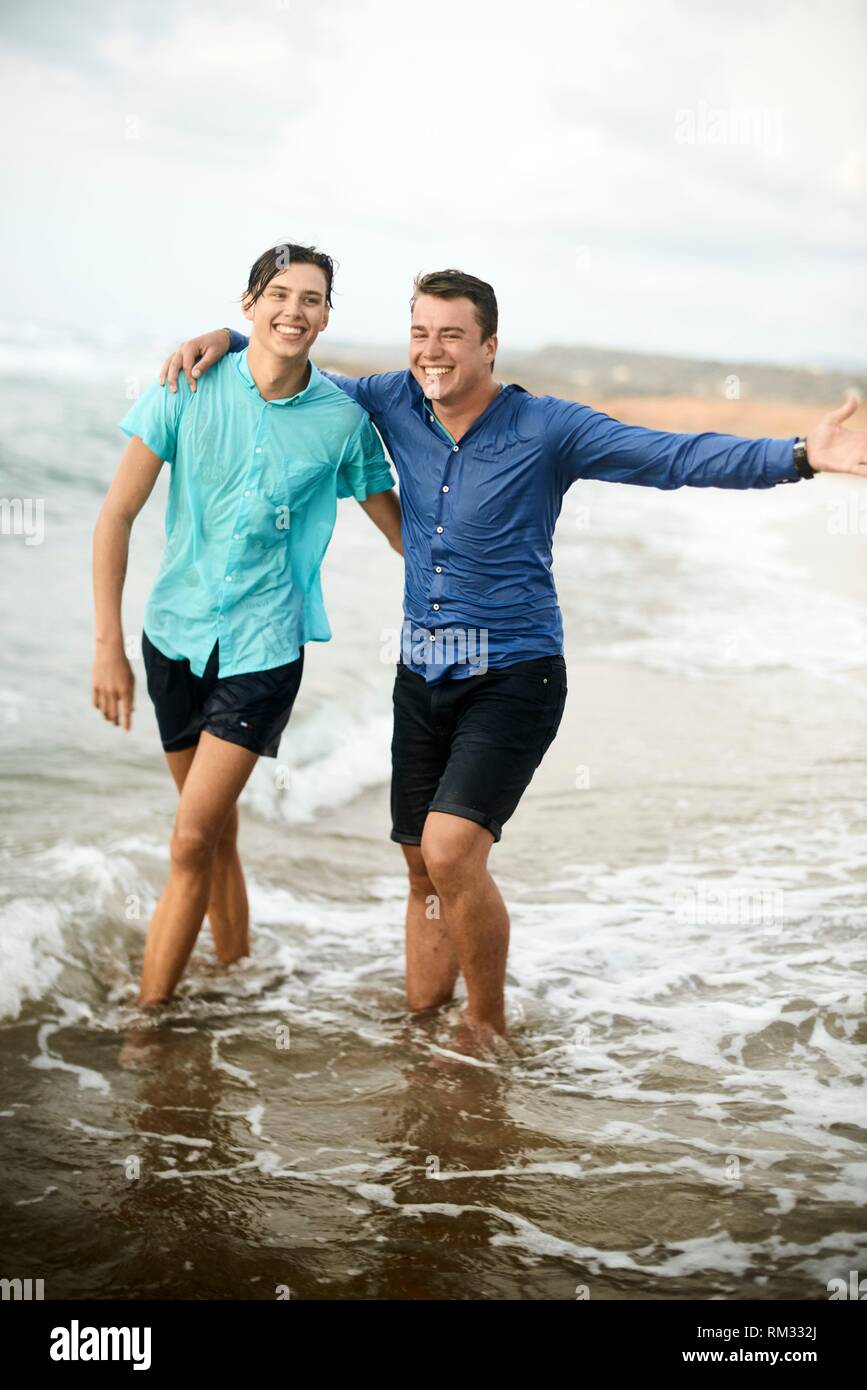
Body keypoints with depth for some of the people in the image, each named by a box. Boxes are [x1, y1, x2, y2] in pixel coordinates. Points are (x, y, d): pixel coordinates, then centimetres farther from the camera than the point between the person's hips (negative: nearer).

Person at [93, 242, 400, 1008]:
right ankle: (236, 965, 33)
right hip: (177, 630, 2)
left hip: (265, 644, -2)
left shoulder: (343, 419, -6)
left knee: (193, 839, -10)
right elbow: (117, 515, -3)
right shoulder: (190, 389, -6)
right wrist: (108, 646, -5)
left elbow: (400, 527, 8)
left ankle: (147, 1018, -3)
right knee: (218, 830, 13)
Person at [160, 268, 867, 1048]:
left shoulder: (548, 431, -11)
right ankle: (427, 1002, 34)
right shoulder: (397, 405, 3)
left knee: (450, 852, -21)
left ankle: (490, 1028, 0)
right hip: (422, 678, 5)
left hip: (512, 677, -5)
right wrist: (226, 340, 6)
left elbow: (678, 458, -19)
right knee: (424, 868, 12)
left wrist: (800, 457, -30)